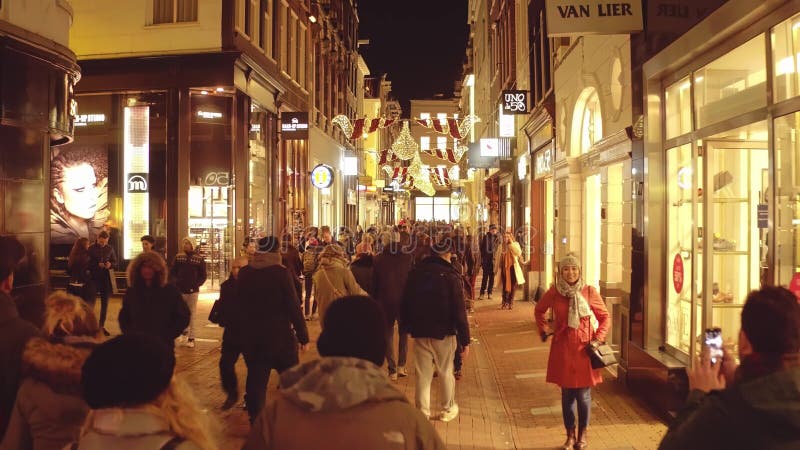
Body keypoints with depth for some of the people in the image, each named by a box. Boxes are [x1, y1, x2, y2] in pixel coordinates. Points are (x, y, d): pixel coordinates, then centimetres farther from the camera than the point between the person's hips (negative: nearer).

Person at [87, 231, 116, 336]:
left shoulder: (109, 248, 4)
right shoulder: (91, 248, -5)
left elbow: (115, 261, 10)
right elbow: (87, 262, -5)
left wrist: (110, 264, -11)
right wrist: (97, 265, -19)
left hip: (106, 278, 3)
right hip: (94, 277, -3)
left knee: (105, 303, 7)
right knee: (91, 301, -3)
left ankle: (102, 326, 15)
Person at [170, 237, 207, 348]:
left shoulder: (199, 258, -2)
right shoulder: (178, 257, 3)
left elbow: (203, 276, 0)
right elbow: (172, 272, 7)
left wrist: (196, 284, -13)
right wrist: (176, 281, -8)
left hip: (193, 290, -2)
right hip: (180, 290, 2)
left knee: (192, 314, 3)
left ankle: (191, 338, 8)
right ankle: (184, 331, 31)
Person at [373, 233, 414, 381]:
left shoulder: (379, 259, -3)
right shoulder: (409, 258, -9)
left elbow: (374, 283, 2)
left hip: (384, 303, 1)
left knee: (388, 334, 10)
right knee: (403, 333, 17)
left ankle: (392, 370, 8)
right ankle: (401, 366, 12)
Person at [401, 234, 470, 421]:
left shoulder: (415, 273, -1)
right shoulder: (451, 276, -15)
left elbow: (405, 303, 8)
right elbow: (459, 312, -14)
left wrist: (406, 326, 20)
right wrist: (465, 340, -8)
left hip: (420, 332, 3)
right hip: (444, 334, -3)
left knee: (423, 374, 10)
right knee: (445, 372, 14)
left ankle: (422, 412, 15)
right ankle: (448, 409, 27)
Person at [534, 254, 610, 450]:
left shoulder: (589, 292, -5)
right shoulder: (554, 292, -2)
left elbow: (605, 317, 5)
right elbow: (539, 310, 17)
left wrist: (598, 339, -4)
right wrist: (544, 330, 7)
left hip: (584, 348, -1)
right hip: (563, 348, 1)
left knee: (583, 394, 4)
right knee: (567, 394, 7)